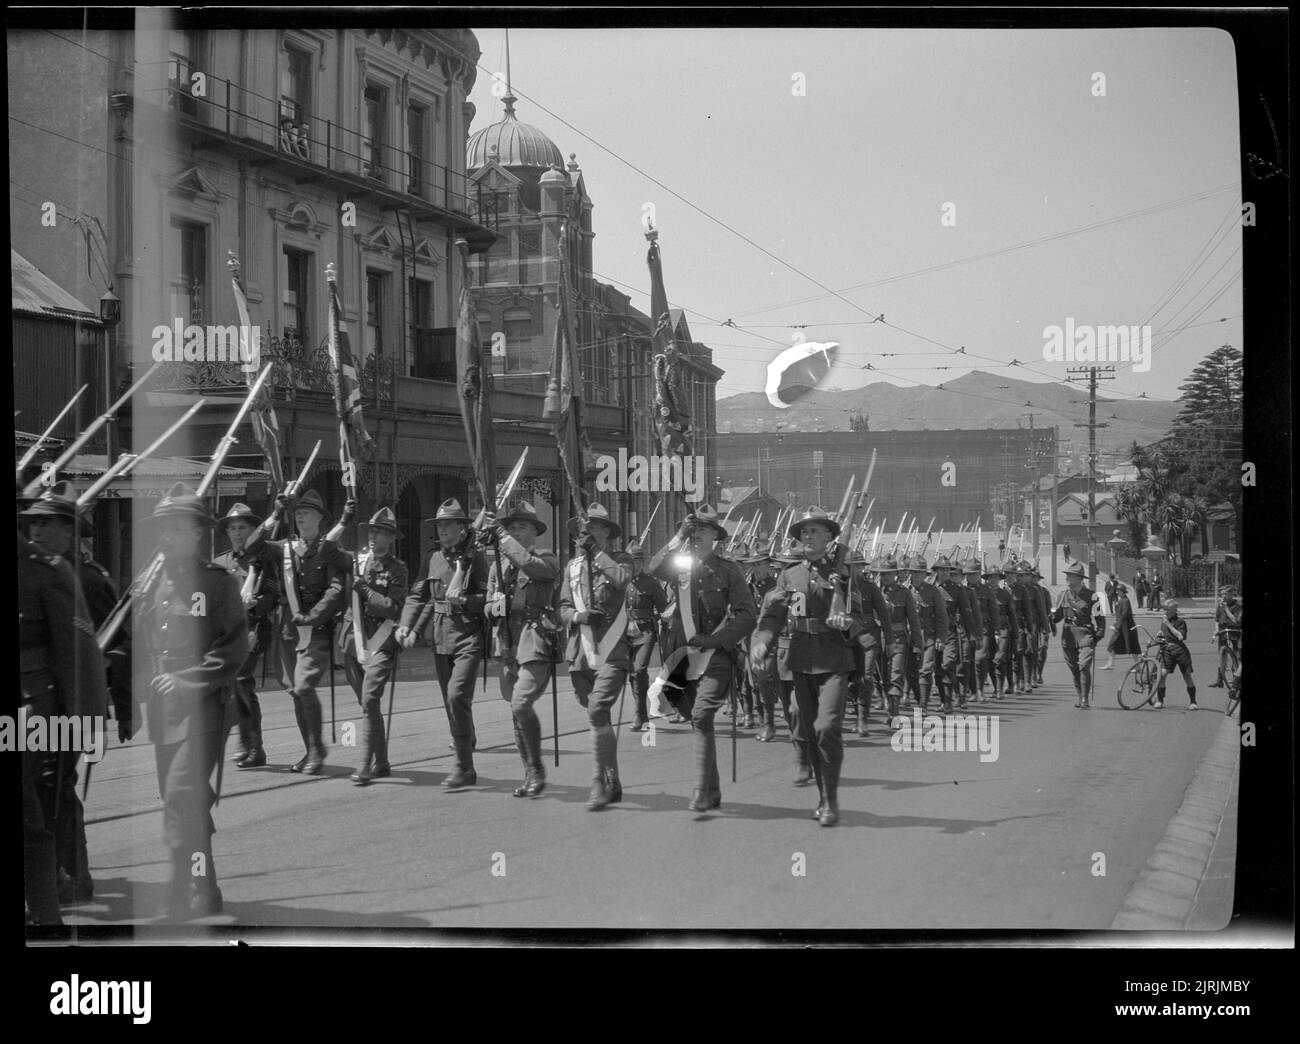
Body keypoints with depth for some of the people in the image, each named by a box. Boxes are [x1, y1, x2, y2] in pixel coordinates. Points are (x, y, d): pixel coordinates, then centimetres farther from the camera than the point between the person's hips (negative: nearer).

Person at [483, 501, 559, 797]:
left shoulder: (547, 561, 0)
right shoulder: (499, 564, 16)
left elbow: (527, 563, -23)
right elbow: (489, 606, 22)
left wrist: (499, 533, -19)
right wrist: (494, 606, -2)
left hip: (536, 642, -6)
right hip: (508, 643, 6)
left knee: (521, 704, -18)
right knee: (516, 710, 8)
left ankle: (537, 770, -3)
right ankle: (530, 775, 19)